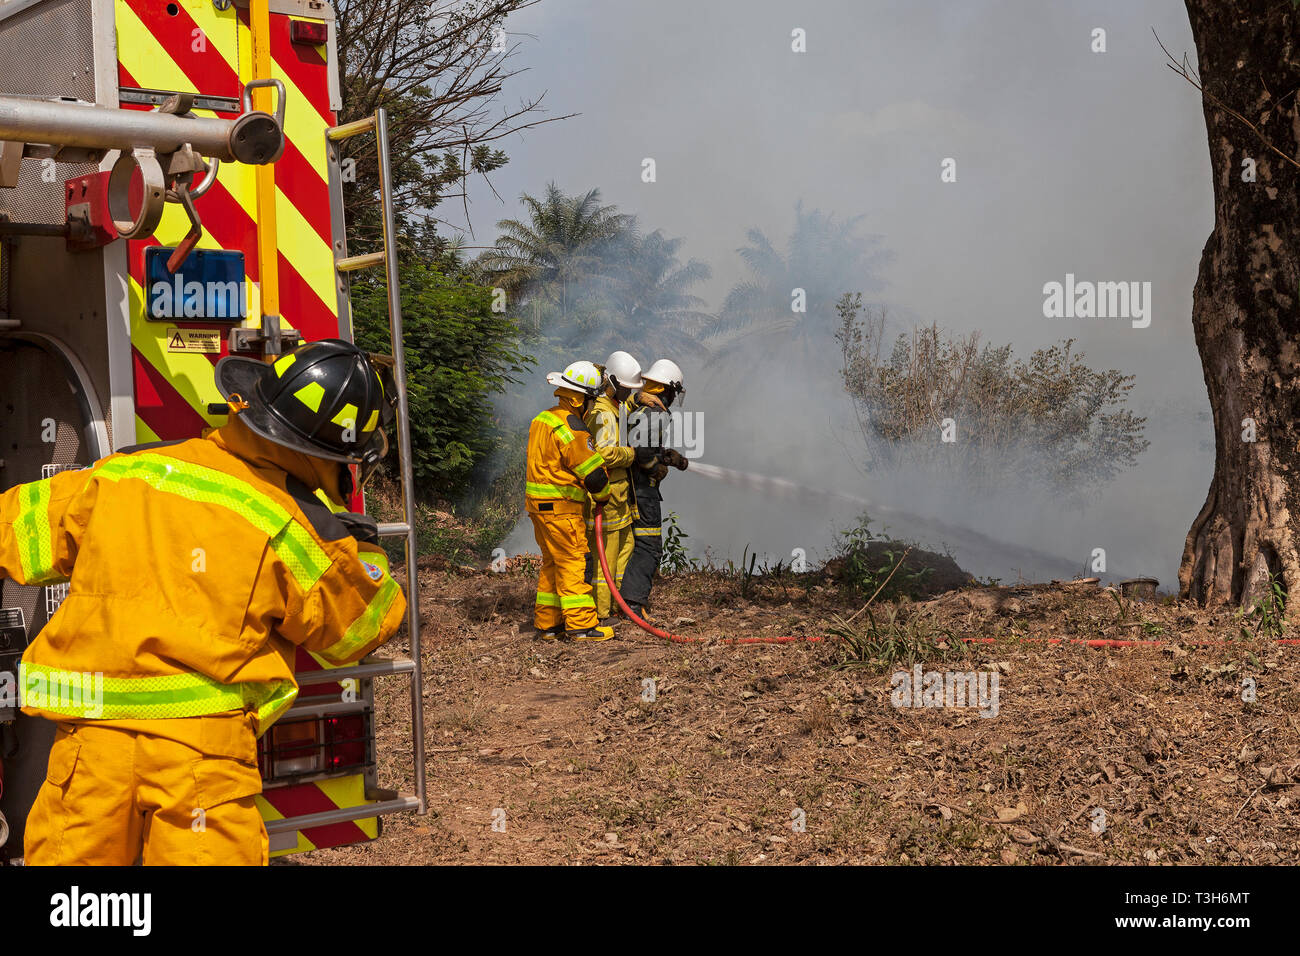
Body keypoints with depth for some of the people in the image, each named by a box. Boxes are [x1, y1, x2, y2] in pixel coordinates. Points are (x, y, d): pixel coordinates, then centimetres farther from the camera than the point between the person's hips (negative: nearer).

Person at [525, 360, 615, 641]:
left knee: (553, 563, 15)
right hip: (560, 506, -9)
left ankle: (547, 623, 19)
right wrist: (603, 497, 2)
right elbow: (592, 470, -16)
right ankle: (581, 624, -5)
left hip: (538, 503, 9)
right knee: (574, 562, -6)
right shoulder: (572, 428, -18)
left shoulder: (543, 419, 12)